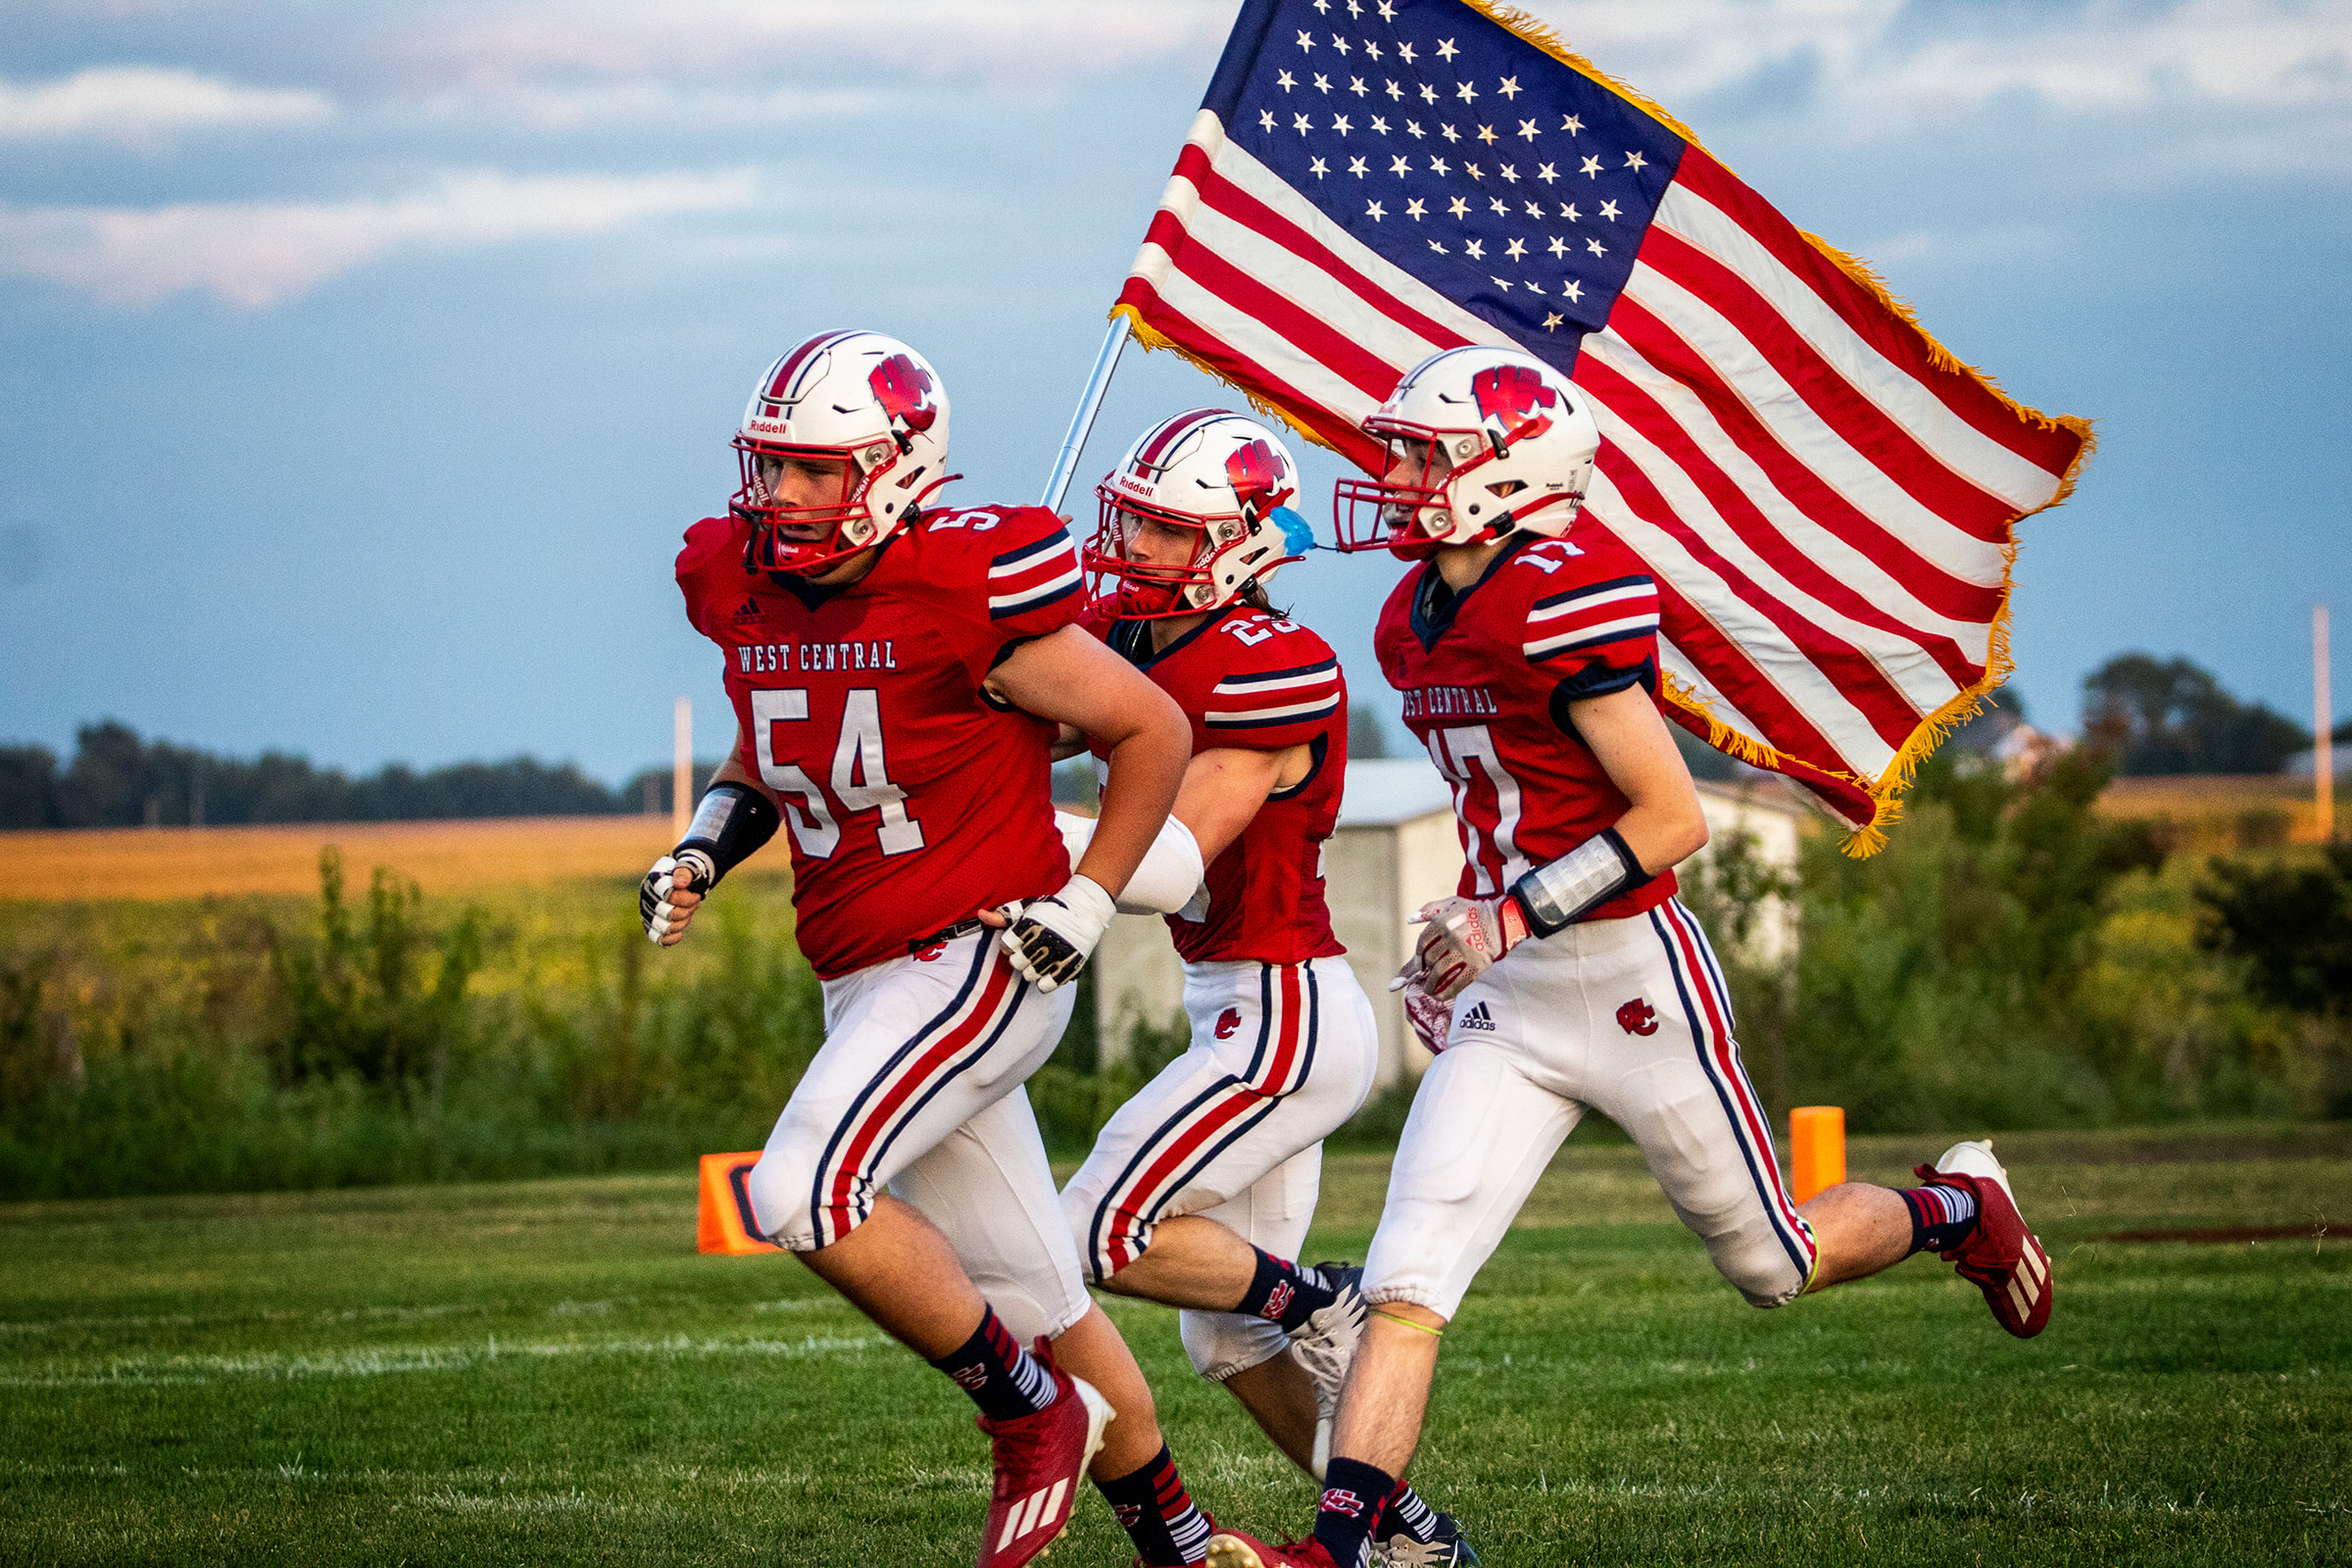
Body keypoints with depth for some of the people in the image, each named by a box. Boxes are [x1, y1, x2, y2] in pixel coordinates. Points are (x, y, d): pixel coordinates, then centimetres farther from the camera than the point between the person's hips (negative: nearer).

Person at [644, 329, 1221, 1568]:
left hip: (980, 961, -7)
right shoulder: (747, 589, 3)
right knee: (1031, 1296, 13)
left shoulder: (965, 597, -18)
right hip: (865, 984, 7)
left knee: (804, 1194, -23)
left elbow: (1154, 732, -7)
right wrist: (702, 850, 3)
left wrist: (1083, 908, -9)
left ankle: (1035, 1415, -5)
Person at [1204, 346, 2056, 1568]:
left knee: (1773, 1265, 11)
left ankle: (1953, 1208, 39)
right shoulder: (1415, 622, 8)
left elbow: (1673, 819, -20)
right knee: (1407, 1281, -9)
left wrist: (1516, 915, -23)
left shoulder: (1567, 597, -20)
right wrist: (1464, 942, 15)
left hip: (1629, 974, -7)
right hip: (1506, 1003, 7)